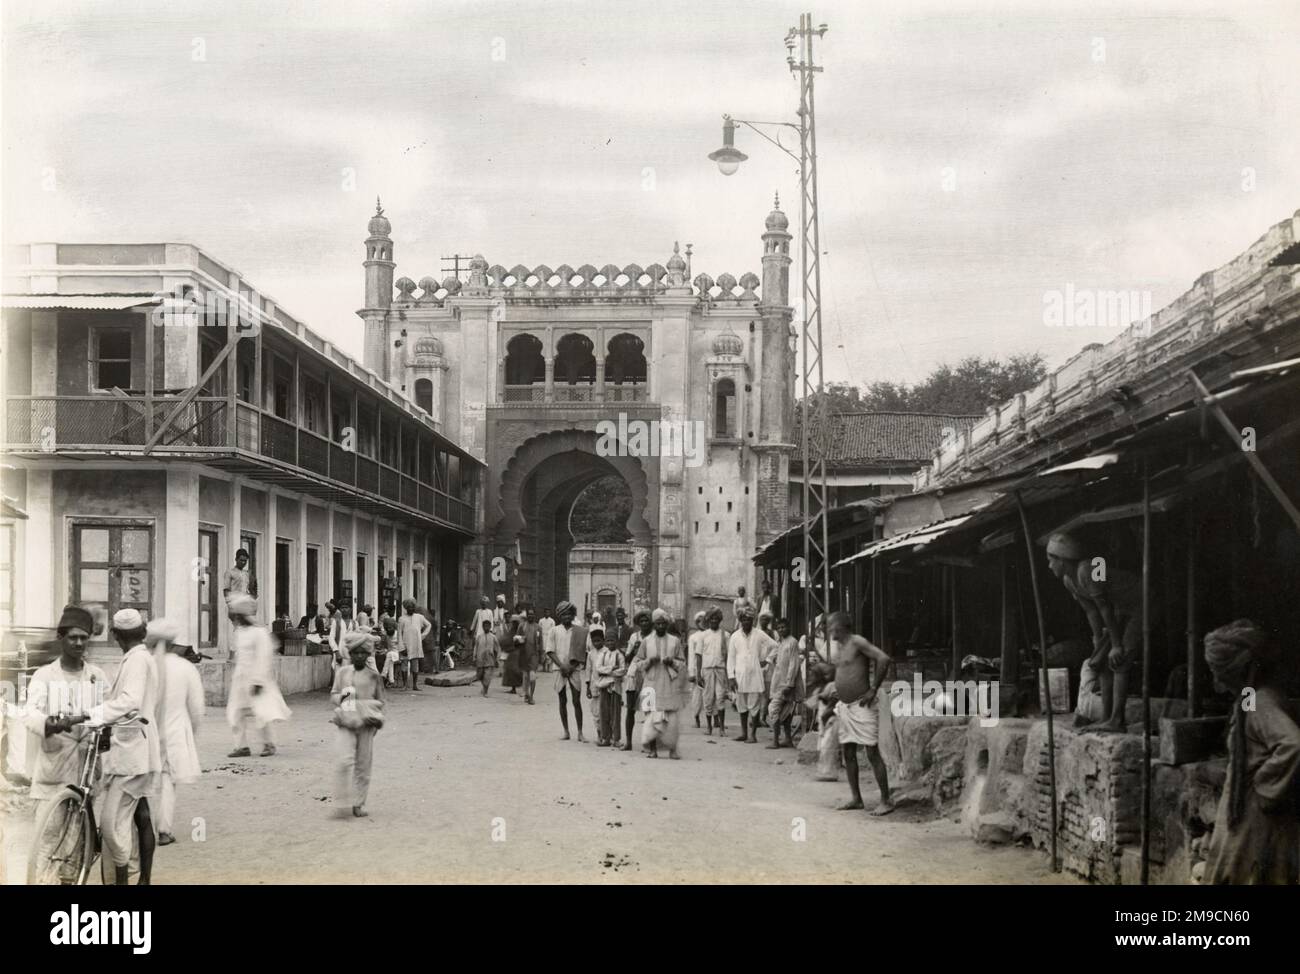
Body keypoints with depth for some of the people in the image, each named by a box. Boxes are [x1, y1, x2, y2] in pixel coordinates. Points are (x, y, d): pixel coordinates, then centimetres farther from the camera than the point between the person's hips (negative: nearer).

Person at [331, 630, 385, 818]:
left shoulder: (373, 675, 4)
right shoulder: (342, 672, 7)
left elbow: (380, 701, 11)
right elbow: (333, 695, 14)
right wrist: (341, 698, -8)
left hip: (366, 725, 0)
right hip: (345, 723, 0)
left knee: (363, 764, 4)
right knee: (346, 761, -14)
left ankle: (359, 804, 14)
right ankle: (343, 801, -6)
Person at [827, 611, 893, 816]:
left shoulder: (857, 642, -13)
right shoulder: (840, 646, 13)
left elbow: (884, 659, -24)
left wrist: (874, 690, -21)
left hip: (862, 706, -9)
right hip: (844, 706, 9)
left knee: (872, 753, -7)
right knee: (848, 754, 10)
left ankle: (886, 800, -3)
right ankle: (856, 799, 18)